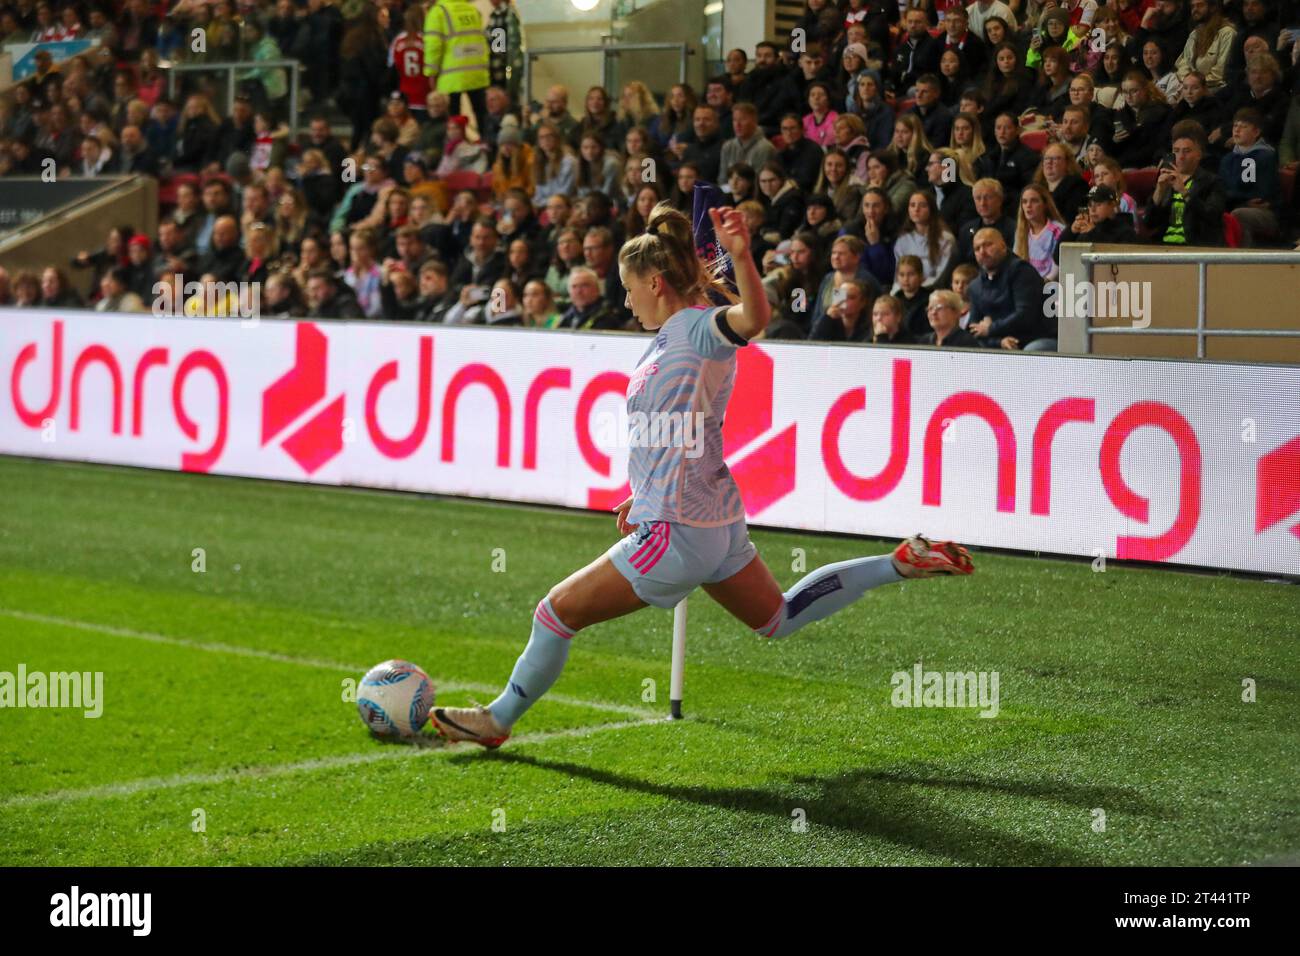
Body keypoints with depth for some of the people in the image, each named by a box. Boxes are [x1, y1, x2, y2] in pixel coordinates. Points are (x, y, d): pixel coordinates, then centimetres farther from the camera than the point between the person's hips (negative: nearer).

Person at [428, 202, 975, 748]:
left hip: (677, 533, -10)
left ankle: (499, 719, 17)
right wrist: (647, 497, 28)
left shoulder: (697, 325, -16)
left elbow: (754, 318, -40)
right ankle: (899, 563, 21)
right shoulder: (672, 336, 13)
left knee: (556, 611, 1)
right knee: (779, 620, 25)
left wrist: (741, 257, -58)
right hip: (716, 521, 10)